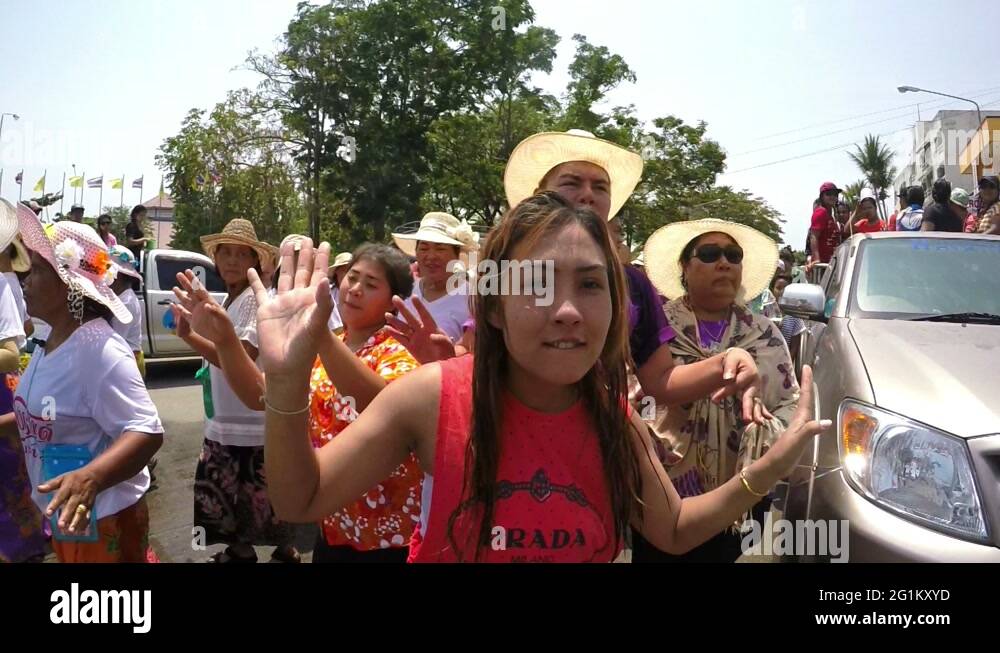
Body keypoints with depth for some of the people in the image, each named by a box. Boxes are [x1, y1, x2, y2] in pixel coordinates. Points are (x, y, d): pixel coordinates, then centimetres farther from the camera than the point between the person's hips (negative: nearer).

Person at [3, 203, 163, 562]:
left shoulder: (98, 348, -25)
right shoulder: (51, 340, 3)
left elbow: (146, 430, -33)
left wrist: (89, 477, -46)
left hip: (101, 521, -8)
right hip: (63, 516, 8)